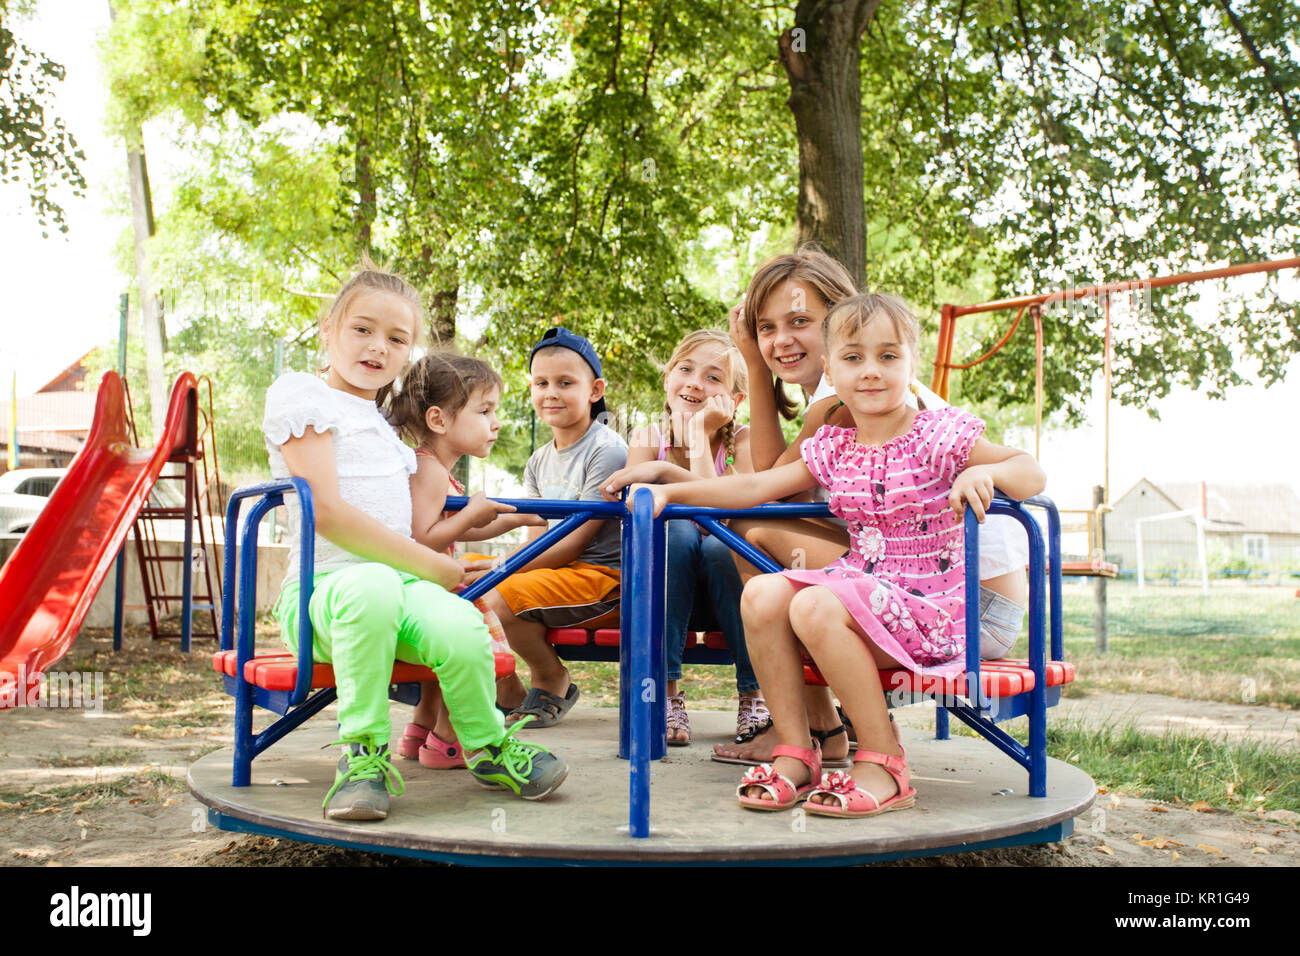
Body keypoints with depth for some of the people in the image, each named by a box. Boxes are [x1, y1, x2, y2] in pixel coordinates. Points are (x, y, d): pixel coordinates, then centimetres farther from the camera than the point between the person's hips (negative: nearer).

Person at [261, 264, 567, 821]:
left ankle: (489, 749, -2)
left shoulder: (388, 426, 26)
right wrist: (430, 565, -9)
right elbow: (327, 512, -11)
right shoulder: (298, 394, 1)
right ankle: (364, 752, -24)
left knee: (462, 629, -29)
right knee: (373, 585, -42)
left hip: (401, 579, 5)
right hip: (323, 584, -5)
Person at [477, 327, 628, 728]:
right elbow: (536, 541, 7)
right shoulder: (539, 461, 14)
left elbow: (577, 541, -16)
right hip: (551, 567, 8)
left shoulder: (607, 450, -11)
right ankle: (506, 689, 4)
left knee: (498, 599, -27)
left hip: (600, 575, -8)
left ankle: (552, 680, -1)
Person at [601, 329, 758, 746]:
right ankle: (665, 693, -26)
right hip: (669, 595, 1)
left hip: (728, 590, -1)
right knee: (676, 529, -28)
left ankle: (755, 695, -17)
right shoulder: (649, 439, -1)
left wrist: (699, 433, -26)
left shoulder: (741, 440, -10)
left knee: (718, 545, -33)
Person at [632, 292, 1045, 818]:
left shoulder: (939, 435, -6)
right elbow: (753, 487, 10)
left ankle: (883, 764, -19)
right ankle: (796, 752, -10)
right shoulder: (831, 449, 10)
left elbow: (1032, 473, -7)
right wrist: (669, 491, 4)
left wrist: (983, 472, -29)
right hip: (859, 586, 6)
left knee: (816, 606, -31)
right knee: (761, 593, -18)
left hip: (927, 605, -6)